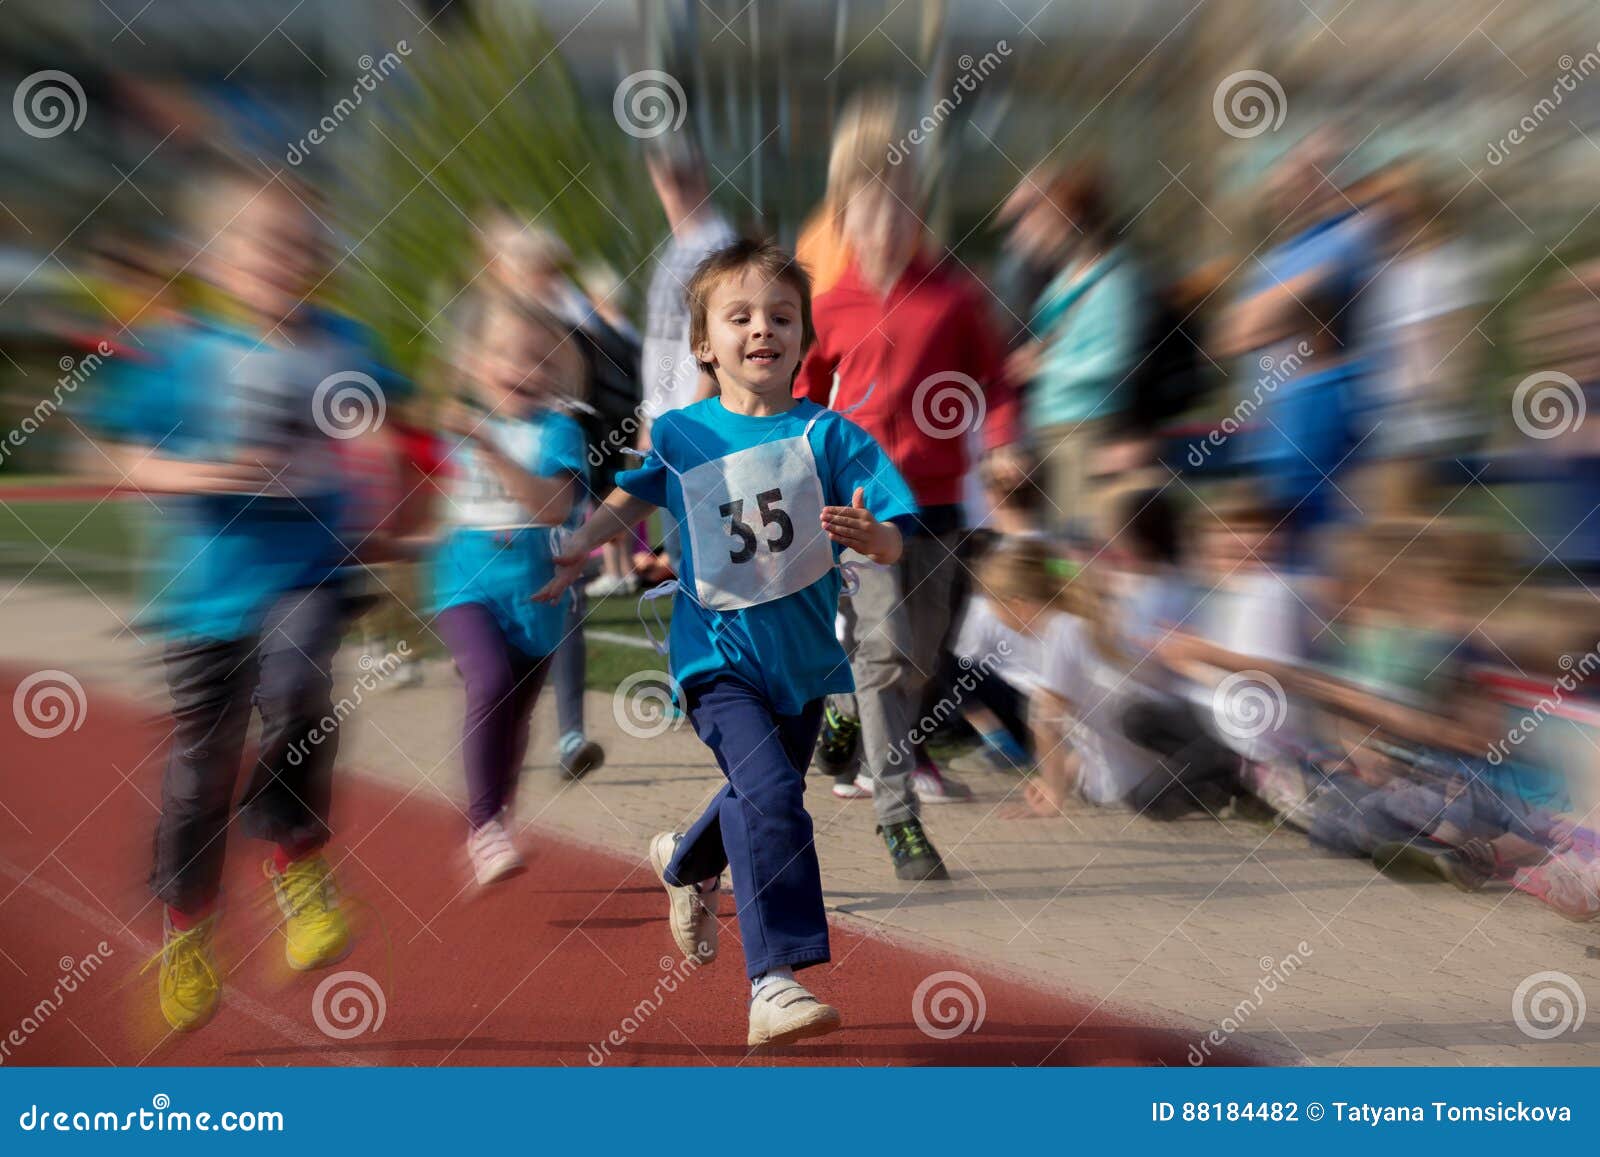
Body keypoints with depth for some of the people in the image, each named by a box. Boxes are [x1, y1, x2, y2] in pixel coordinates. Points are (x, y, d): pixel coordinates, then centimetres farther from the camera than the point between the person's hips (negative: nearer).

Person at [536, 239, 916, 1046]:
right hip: (719, 653, -3)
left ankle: (684, 863, 54)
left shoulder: (827, 434, -6)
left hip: (803, 653, 3)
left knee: (764, 796, 21)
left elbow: (891, 546, -11)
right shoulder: (678, 435, -2)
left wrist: (866, 535, -32)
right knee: (769, 791, -23)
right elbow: (628, 502, 17)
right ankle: (774, 985, -19)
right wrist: (574, 554, 9)